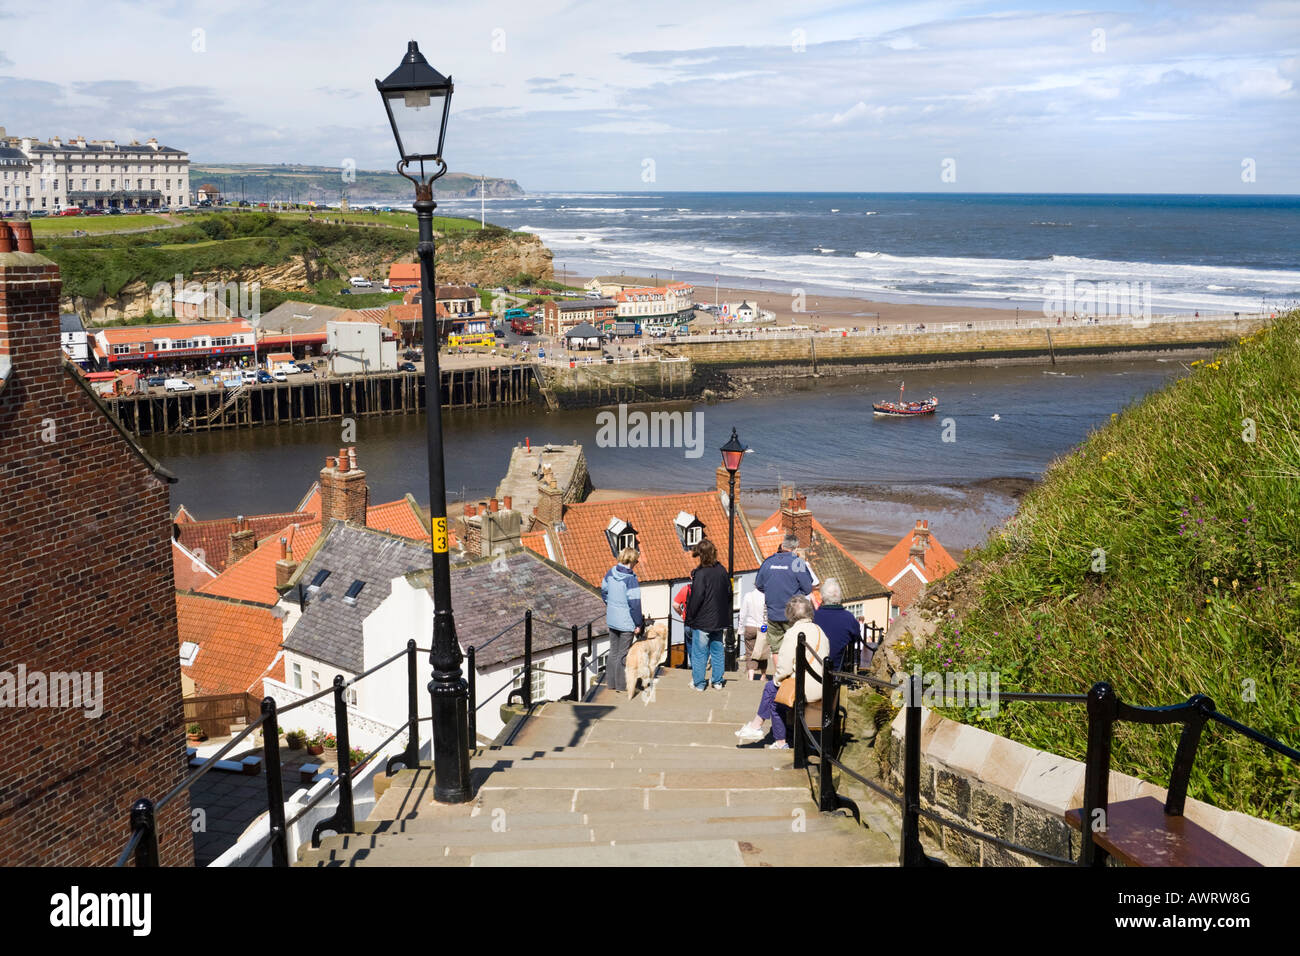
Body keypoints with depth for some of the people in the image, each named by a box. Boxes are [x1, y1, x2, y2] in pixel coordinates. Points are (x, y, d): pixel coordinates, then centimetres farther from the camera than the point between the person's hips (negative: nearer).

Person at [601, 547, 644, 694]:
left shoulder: (610, 573, 0)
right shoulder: (631, 579, -21)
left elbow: (604, 591, 14)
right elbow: (634, 603, -20)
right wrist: (638, 624, -11)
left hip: (612, 620, 7)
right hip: (626, 622, -7)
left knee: (613, 652, 18)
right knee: (624, 653, 6)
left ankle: (611, 682, 25)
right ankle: (621, 685, 14)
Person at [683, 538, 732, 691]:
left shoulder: (700, 574, -18)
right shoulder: (722, 571, 3)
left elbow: (696, 598, -18)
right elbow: (728, 594, 11)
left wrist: (689, 618, -7)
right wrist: (726, 617, 19)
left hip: (702, 621, -6)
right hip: (719, 620, 6)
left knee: (699, 653, 4)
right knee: (717, 651, 15)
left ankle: (698, 683, 9)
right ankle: (718, 682, 21)